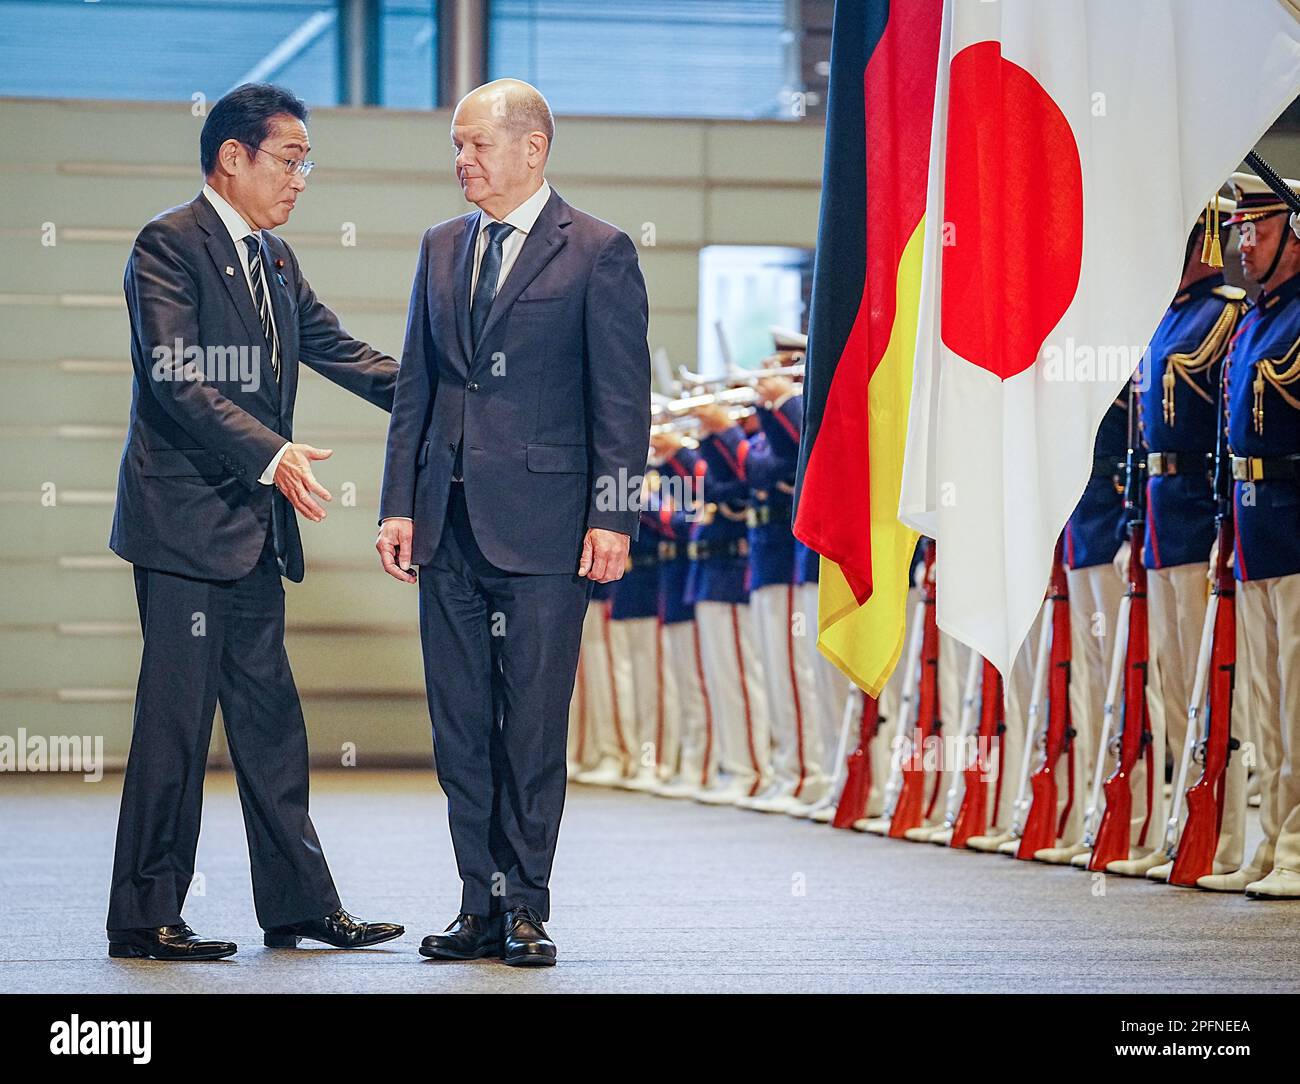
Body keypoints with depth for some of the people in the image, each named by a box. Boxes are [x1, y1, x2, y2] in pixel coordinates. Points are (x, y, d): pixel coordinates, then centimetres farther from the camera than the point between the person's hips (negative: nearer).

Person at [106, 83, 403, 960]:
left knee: (270, 716, 12)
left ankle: (300, 903, 18)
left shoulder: (275, 260, 17)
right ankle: (145, 916, 1)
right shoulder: (169, 246, -11)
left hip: (255, 525, 9)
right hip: (186, 522, -9)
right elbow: (178, 381, -21)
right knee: (176, 716, -6)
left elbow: (341, 351, 20)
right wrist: (273, 454, -31)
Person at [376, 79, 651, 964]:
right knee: (460, 726, 7)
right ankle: (482, 907, 14)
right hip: (450, 525, 6)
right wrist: (399, 506, 8)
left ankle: (526, 909, 7)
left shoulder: (598, 253, -2)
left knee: (533, 725, -2)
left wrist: (613, 518, -11)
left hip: (541, 525, -5)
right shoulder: (443, 248, 14)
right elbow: (416, 386, 15)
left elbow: (622, 398, -5)